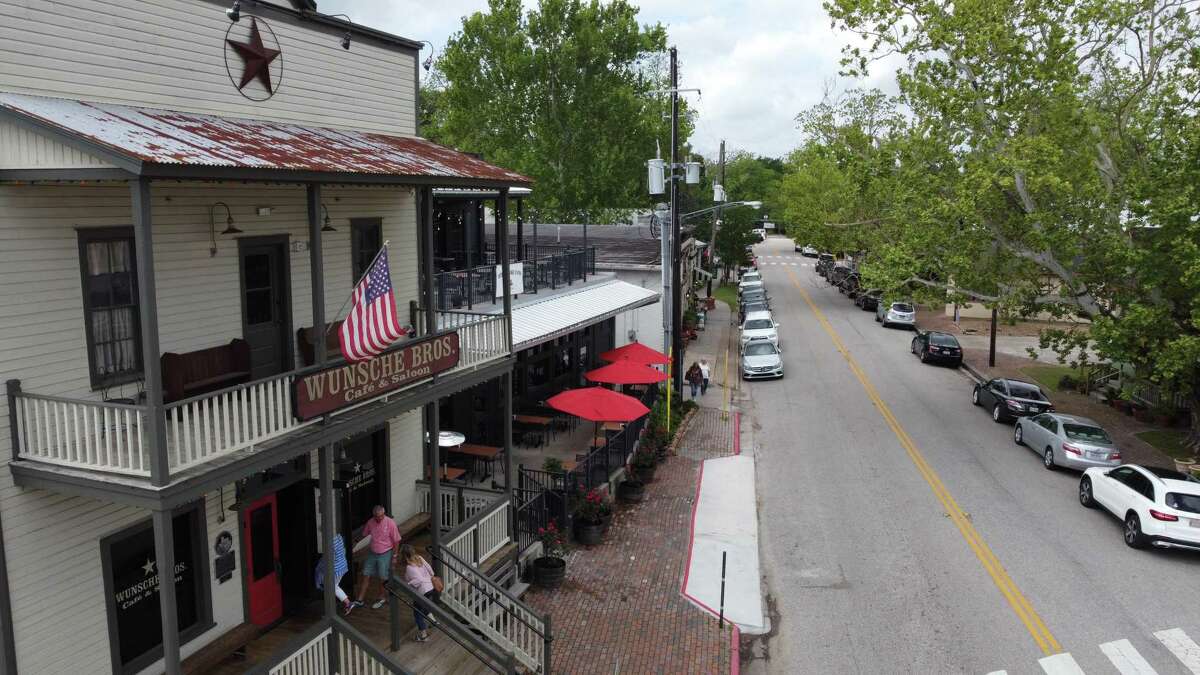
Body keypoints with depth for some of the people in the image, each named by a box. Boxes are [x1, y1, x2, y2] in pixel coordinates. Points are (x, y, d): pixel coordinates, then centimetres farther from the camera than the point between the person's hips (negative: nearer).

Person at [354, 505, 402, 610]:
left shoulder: (390, 523, -17)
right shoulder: (370, 522, -5)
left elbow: (396, 541, -11)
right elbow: (364, 534, 13)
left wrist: (395, 556, -10)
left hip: (385, 554, -4)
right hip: (372, 553, 4)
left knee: (383, 578, 7)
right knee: (366, 575, 7)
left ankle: (382, 599, 27)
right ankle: (360, 600, 16)